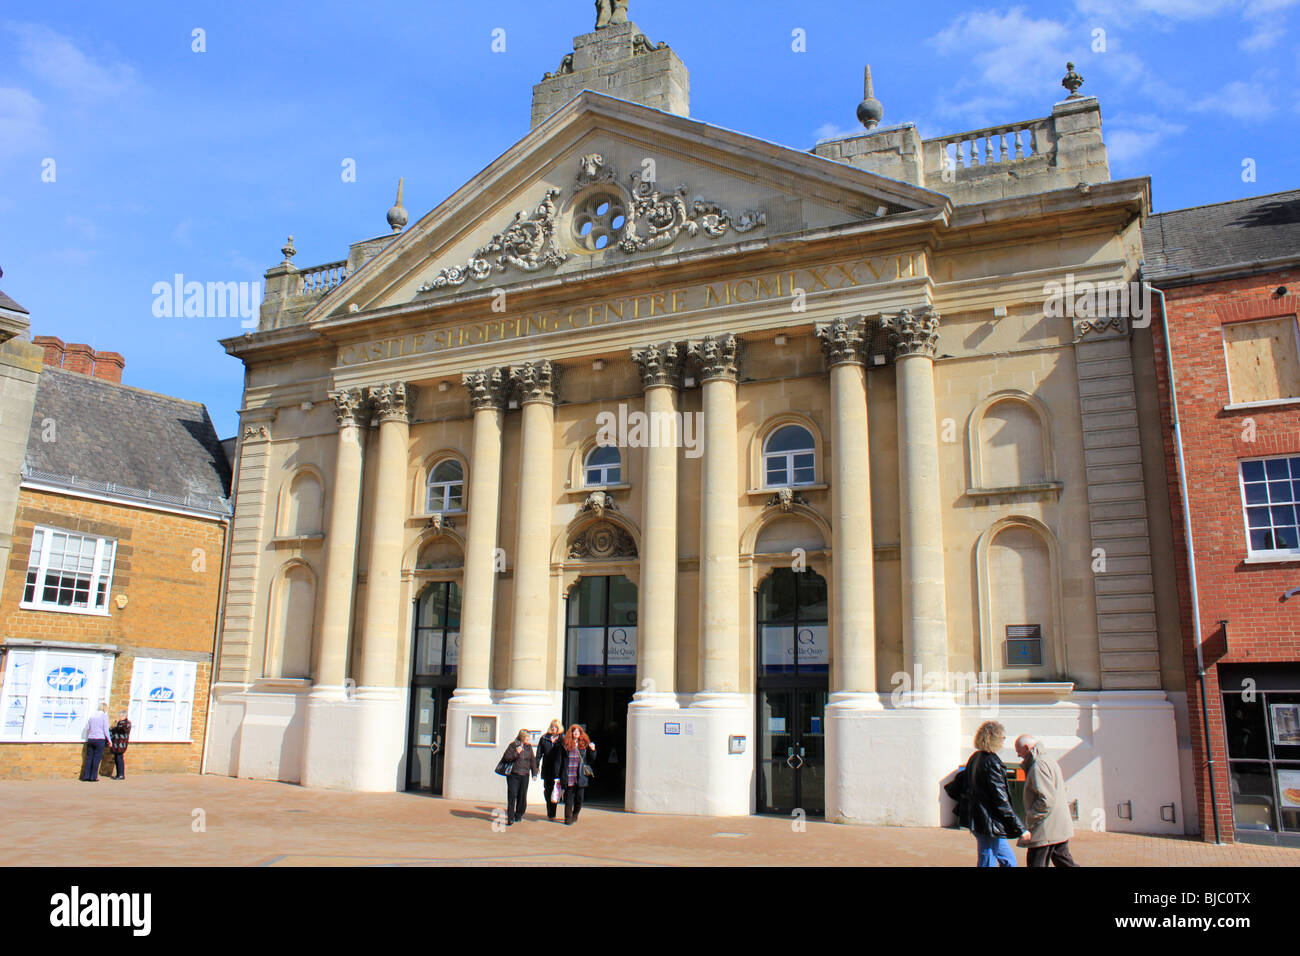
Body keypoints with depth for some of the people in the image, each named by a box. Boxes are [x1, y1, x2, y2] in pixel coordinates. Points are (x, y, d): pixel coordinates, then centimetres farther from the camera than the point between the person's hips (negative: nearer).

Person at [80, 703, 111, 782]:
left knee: (89, 758, 9)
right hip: (100, 739, -5)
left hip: (90, 739, 5)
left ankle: (86, 776, 9)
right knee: (97, 758, 0)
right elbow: (106, 729, -6)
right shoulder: (104, 715, -3)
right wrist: (109, 740, 2)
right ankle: (93, 777, 0)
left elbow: (87, 728, 14)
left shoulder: (93, 715, 11)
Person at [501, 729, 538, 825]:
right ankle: (510, 818, -3)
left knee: (522, 796, 6)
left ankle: (518, 815, 21)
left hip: (524, 775, 4)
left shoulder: (529, 747, 10)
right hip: (513, 774, -4)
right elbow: (506, 757, -4)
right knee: (512, 795, -7)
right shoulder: (513, 745, -2)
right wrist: (516, 753, -18)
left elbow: (533, 760, 13)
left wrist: (534, 773, 9)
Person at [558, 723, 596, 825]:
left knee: (579, 798, 7)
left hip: (580, 777, 1)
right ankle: (568, 818, 11)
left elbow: (591, 759, 11)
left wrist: (593, 750, -8)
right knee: (568, 798, 0)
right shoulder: (566, 745, 2)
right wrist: (559, 775, 1)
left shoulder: (584, 745, 6)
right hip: (569, 777, -1)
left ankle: (575, 815, 29)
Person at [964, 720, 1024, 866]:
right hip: (990, 826, -10)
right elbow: (1001, 800, -20)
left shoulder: (975, 758, 10)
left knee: (1009, 861, 17)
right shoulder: (992, 762, -19)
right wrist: (1020, 828, -16)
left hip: (977, 820, 10)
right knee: (987, 863, -2)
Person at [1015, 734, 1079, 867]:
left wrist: (1029, 820, -18)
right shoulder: (1050, 761, 15)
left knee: (1036, 864, -4)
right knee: (1064, 861, 16)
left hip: (1046, 830, -10)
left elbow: (1047, 799, -24)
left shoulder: (1038, 765, -17)